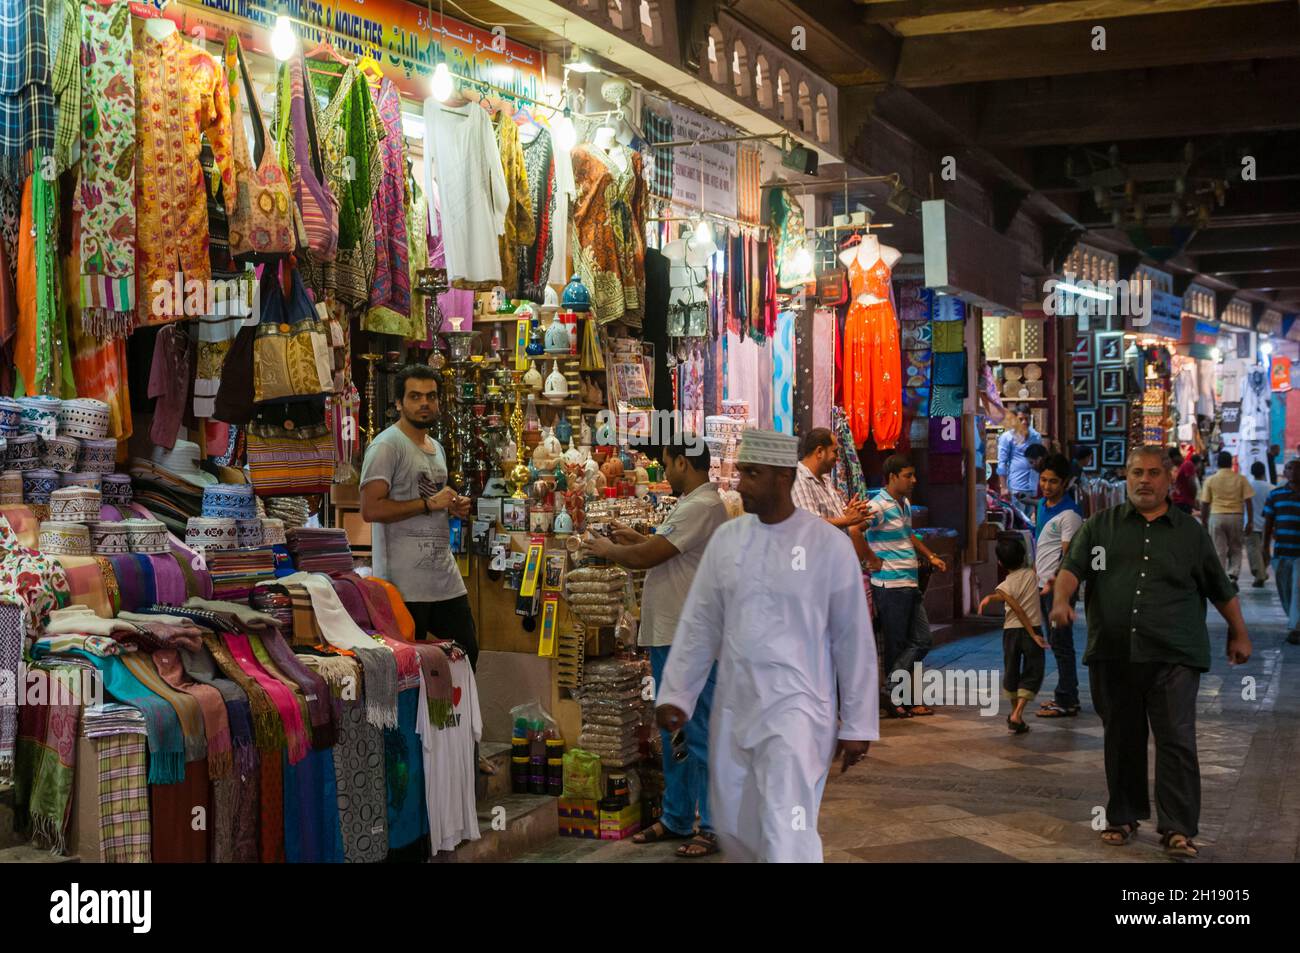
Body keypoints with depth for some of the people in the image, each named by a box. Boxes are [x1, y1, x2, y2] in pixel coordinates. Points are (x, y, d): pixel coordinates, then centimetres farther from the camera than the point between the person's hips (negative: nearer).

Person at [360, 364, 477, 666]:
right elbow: (371, 509, -21)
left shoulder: (436, 447, 19)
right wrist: (429, 504, -19)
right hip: (405, 581, -9)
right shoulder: (387, 445, -10)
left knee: (466, 651, 12)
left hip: (446, 574, 9)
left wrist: (453, 507, 8)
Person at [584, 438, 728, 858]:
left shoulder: (701, 507, -18)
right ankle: (677, 819, 26)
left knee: (698, 734, -5)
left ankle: (713, 829, 2)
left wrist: (608, 549, -2)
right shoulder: (691, 504, 16)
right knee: (673, 732, 17)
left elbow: (648, 557, -18)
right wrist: (636, 539, 16)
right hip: (668, 634, 11)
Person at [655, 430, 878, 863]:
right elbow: (699, 624, 7)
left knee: (786, 835, -12)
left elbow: (853, 639, -4)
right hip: (733, 708, 5)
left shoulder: (829, 544, -8)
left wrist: (857, 724, -3)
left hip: (796, 708, -5)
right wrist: (676, 694, 1)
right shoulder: (727, 538, 3)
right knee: (733, 829, 13)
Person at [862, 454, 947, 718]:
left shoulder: (905, 505, 15)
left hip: (910, 584, 9)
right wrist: (873, 560, -19)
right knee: (896, 644, -1)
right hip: (890, 585, -9)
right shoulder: (879, 506, -14)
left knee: (920, 641, 7)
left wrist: (930, 556, 23)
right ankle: (891, 692, 7)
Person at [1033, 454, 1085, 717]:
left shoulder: (1069, 514, -16)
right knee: (1055, 643, 15)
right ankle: (1065, 696, 24)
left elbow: (1068, 556, -19)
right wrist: (1034, 573, 19)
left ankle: (1066, 702, 0)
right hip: (1042, 585, 9)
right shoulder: (1042, 505, 12)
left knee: (1061, 644, -5)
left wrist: (1054, 582, -26)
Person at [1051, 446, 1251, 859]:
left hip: (1173, 657, -1)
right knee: (1121, 740, 10)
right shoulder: (1100, 526, 10)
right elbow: (1072, 566, -2)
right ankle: (1123, 817, 23)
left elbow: (1221, 589, 17)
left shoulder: (1190, 531, 10)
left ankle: (1177, 829, -2)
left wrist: (1239, 635, 20)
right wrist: (1061, 600, -21)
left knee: (1177, 741, -7)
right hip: (1112, 655, 1)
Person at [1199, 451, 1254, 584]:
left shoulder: (1210, 480, 1)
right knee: (1235, 550, 14)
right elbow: (1248, 501, -2)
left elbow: (1204, 504, 3)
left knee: (1219, 552, 4)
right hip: (1236, 517, 0)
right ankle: (1233, 576, -3)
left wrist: (1204, 523, 11)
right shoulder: (1241, 479, 1)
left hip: (1217, 517, 0)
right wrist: (1250, 521, 3)